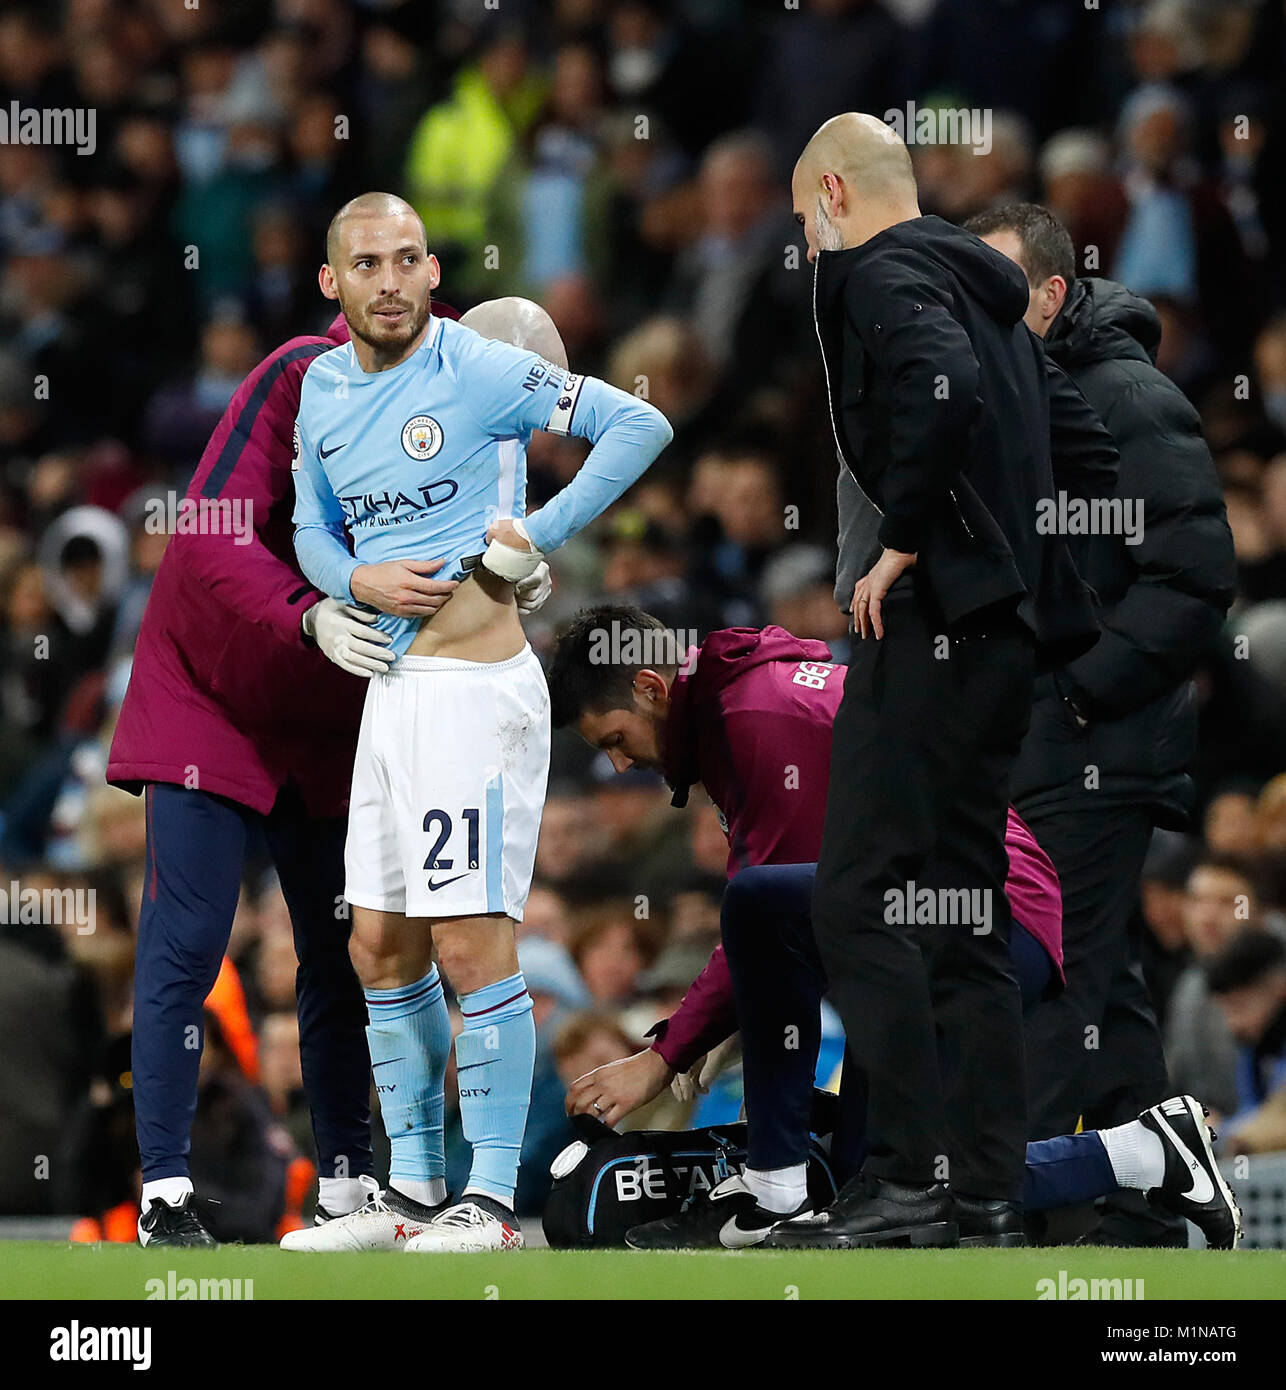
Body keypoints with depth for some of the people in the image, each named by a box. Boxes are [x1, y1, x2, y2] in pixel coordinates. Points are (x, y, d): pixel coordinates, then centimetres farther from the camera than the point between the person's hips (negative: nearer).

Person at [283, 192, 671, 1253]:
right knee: (382, 948, 11)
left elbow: (640, 425, -10)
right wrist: (357, 579, -2)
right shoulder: (324, 389, 11)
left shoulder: (482, 372, -10)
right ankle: (413, 1194, 20)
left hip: (475, 685, -8)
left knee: (471, 944, -9)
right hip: (391, 683, 8)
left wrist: (543, 532, -13)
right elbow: (312, 530, 20)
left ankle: (491, 1201, -5)